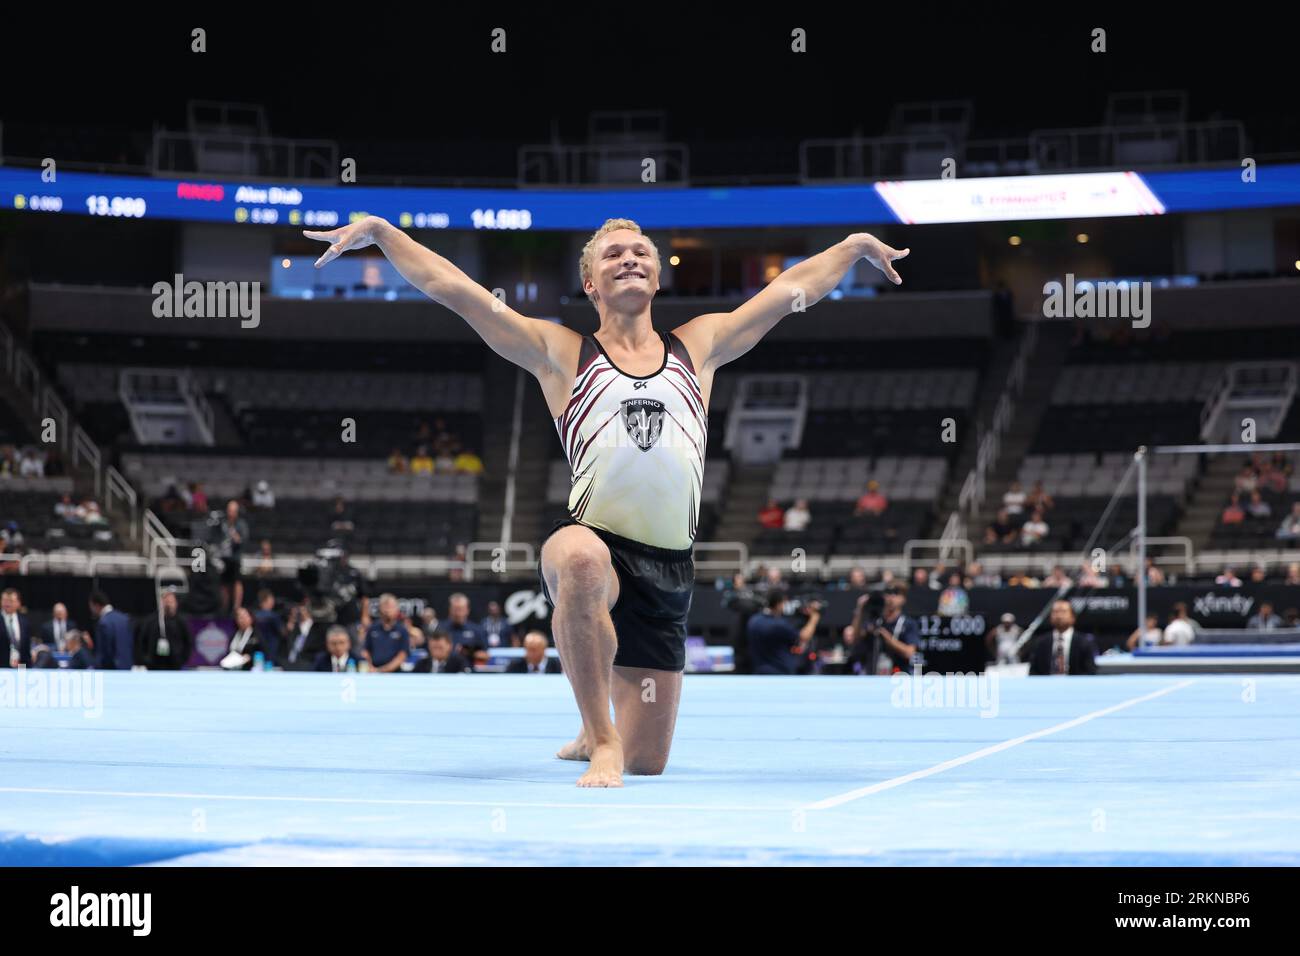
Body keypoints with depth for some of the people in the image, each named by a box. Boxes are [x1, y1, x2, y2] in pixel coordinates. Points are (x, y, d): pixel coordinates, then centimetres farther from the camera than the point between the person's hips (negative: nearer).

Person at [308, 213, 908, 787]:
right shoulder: (560, 354, 11)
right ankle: (602, 740, -29)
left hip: (668, 569, 3)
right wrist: (380, 232, 1)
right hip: (592, 543, -3)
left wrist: (856, 245, 34)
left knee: (647, 762, 5)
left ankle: (598, 738, 45)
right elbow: (454, 289, 7)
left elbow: (790, 290, 28)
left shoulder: (698, 347, 19)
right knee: (581, 560, -44)